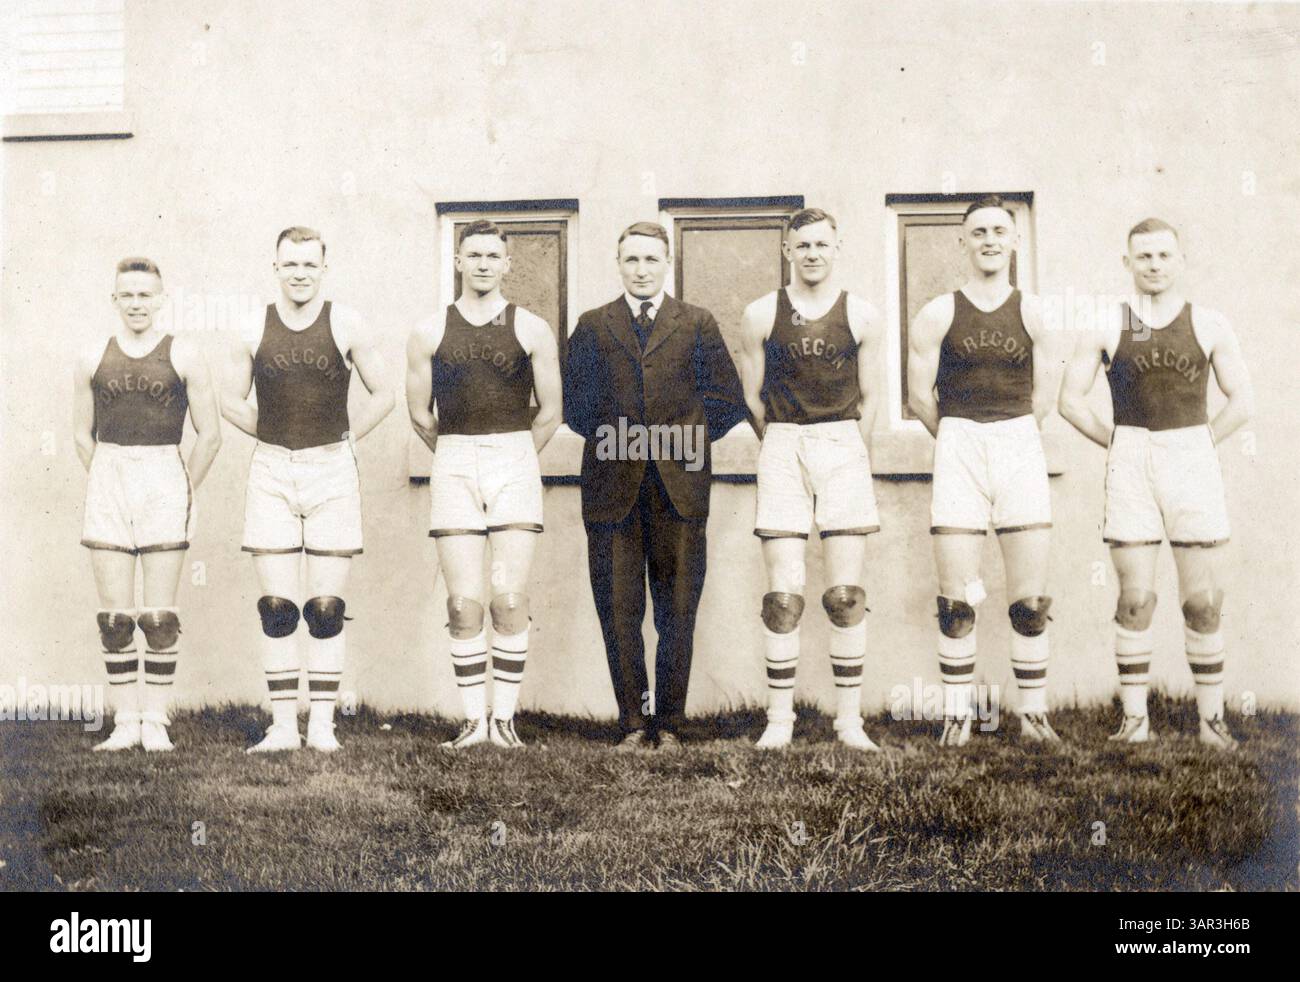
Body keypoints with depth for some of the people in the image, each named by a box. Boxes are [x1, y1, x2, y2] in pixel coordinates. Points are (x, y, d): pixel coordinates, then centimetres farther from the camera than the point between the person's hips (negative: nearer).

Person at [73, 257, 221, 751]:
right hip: (107, 485, 2)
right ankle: (125, 721, 8)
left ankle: (155, 721, 4)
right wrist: (112, 484, 12)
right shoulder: (92, 359, 8)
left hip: (164, 479, -2)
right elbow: (82, 435, 16)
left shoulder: (184, 355, 1)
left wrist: (183, 490, 6)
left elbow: (209, 435, 4)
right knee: (114, 616, 2)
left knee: (160, 615, -2)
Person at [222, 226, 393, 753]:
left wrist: (341, 438, 5)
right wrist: (277, 437, 9)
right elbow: (232, 401, 16)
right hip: (271, 473, 2)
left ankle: (322, 724, 6)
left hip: (331, 472, -1)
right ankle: (283, 725, 6)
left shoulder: (346, 326, 0)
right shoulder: (253, 330, 5)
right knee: (276, 609, 0)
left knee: (326, 608, -1)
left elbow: (382, 395, 9)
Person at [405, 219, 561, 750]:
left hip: (515, 461, -1)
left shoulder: (531, 329, 4)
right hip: (453, 467, 1)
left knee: (510, 600, -6)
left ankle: (504, 717, 3)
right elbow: (419, 413, 14)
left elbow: (550, 412, 9)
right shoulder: (429, 333, 6)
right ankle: (473, 718, 5)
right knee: (464, 603, -4)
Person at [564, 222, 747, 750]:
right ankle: (633, 722, 10)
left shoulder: (698, 324, 11)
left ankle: (669, 722, 12)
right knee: (619, 612, 1)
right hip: (612, 486, 1)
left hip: (678, 486, 0)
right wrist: (613, 438, -2)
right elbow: (575, 404, 11)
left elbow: (728, 399, 8)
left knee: (678, 612, 2)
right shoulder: (592, 327, 13)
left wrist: (680, 437, -1)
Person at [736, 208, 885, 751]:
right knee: (783, 596, -5)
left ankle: (849, 720, 5)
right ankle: (779, 719, 3)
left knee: (846, 595, -2)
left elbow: (867, 400, 12)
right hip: (781, 448, 0)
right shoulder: (761, 315, 4)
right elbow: (752, 396, 11)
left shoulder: (863, 317, 4)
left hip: (843, 447, 0)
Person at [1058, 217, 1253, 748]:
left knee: (1204, 602, 1)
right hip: (1129, 468, 0)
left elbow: (1242, 401, 7)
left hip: (1194, 464, 0)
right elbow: (1071, 400, 6)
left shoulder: (1208, 325, 4)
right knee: (1135, 600, 1)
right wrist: (1120, 446, 3)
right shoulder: (1105, 328, 4)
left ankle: (1212, 718, 12)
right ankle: (1134, 718, 9)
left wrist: (1197, 446, 3)